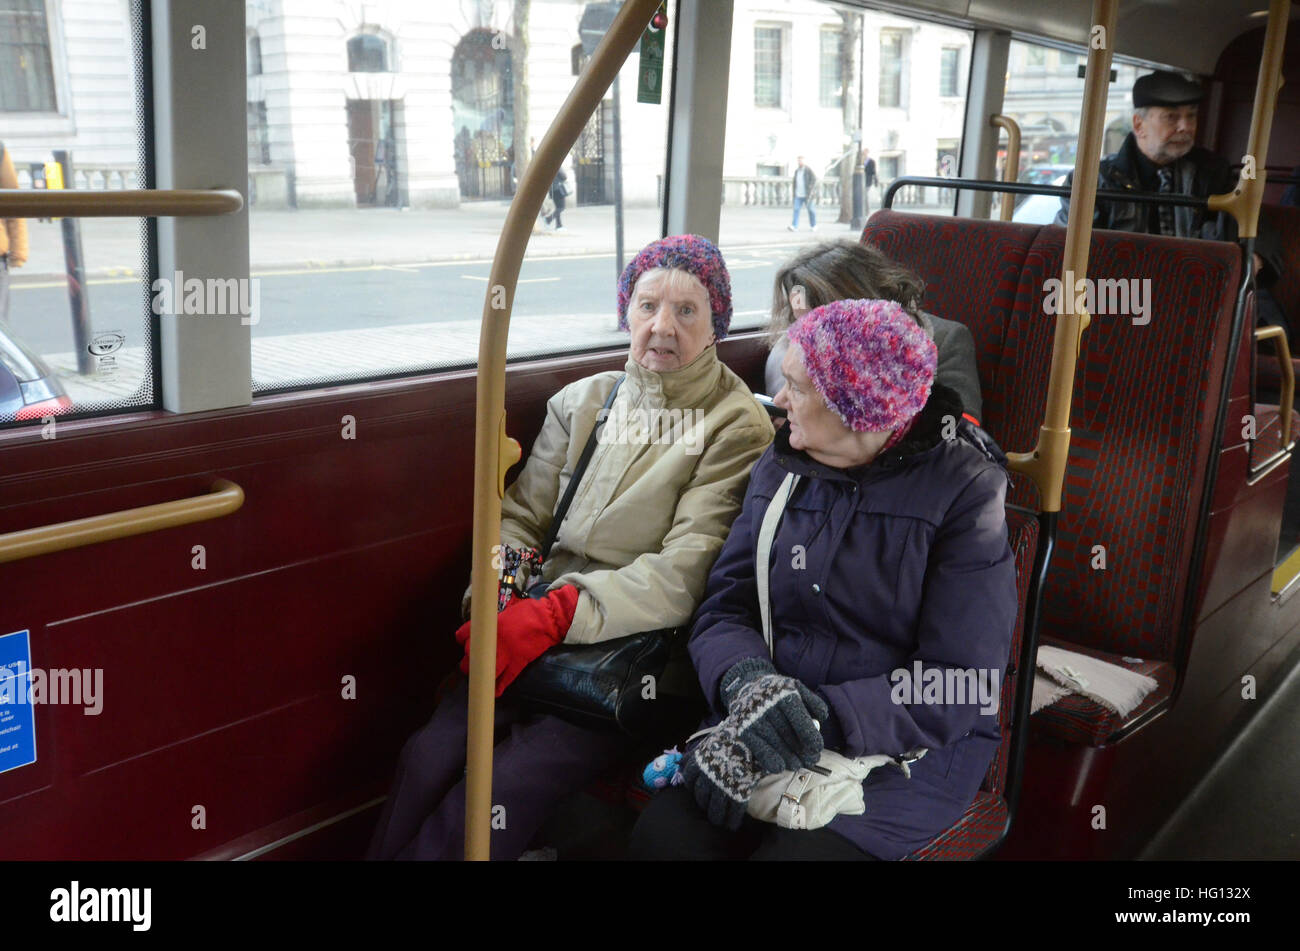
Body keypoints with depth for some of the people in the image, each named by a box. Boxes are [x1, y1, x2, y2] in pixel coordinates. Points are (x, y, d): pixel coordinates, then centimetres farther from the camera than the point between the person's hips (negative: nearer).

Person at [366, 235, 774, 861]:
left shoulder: (738, 428, -2)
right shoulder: (582, 401, 15)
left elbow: (686, 573, -12)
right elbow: (520, 516, 13)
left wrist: (557, 612, -22)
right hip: (537, 631, 4)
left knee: (502, 791, -24)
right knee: (427, 756, -20)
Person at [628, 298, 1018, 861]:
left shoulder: (964, 491, -8)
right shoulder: (779, 470, 7)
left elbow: (957, 690, -13)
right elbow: (722, 610, 5)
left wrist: (817, 721, -23)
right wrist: (745, 679, -19)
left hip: (909, 750, -3)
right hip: (767, 731, 4)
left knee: (794, 849, -30)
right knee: (661, 834, -24)